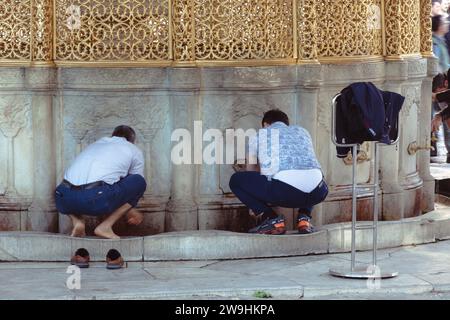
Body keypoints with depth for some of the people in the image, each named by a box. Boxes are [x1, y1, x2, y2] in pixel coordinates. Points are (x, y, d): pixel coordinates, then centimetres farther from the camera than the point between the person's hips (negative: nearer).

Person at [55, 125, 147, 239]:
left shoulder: (96, 144, 36)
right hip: (95, 199, -5)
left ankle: (76, 220, 11)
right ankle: (105, 226, 6)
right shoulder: (134, 151, 23)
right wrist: (131, 211, 53)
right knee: (139, 182, 17)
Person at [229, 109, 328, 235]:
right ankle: (304, 218, 15)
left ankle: (271, 219, 5)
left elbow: (251, 170, 38)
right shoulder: (302, 132, 34)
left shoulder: (259, 135, 27)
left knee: (236, 180, 18)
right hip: (315, 194, 4)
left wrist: (256, 207, 54)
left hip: (284, 189, -4)